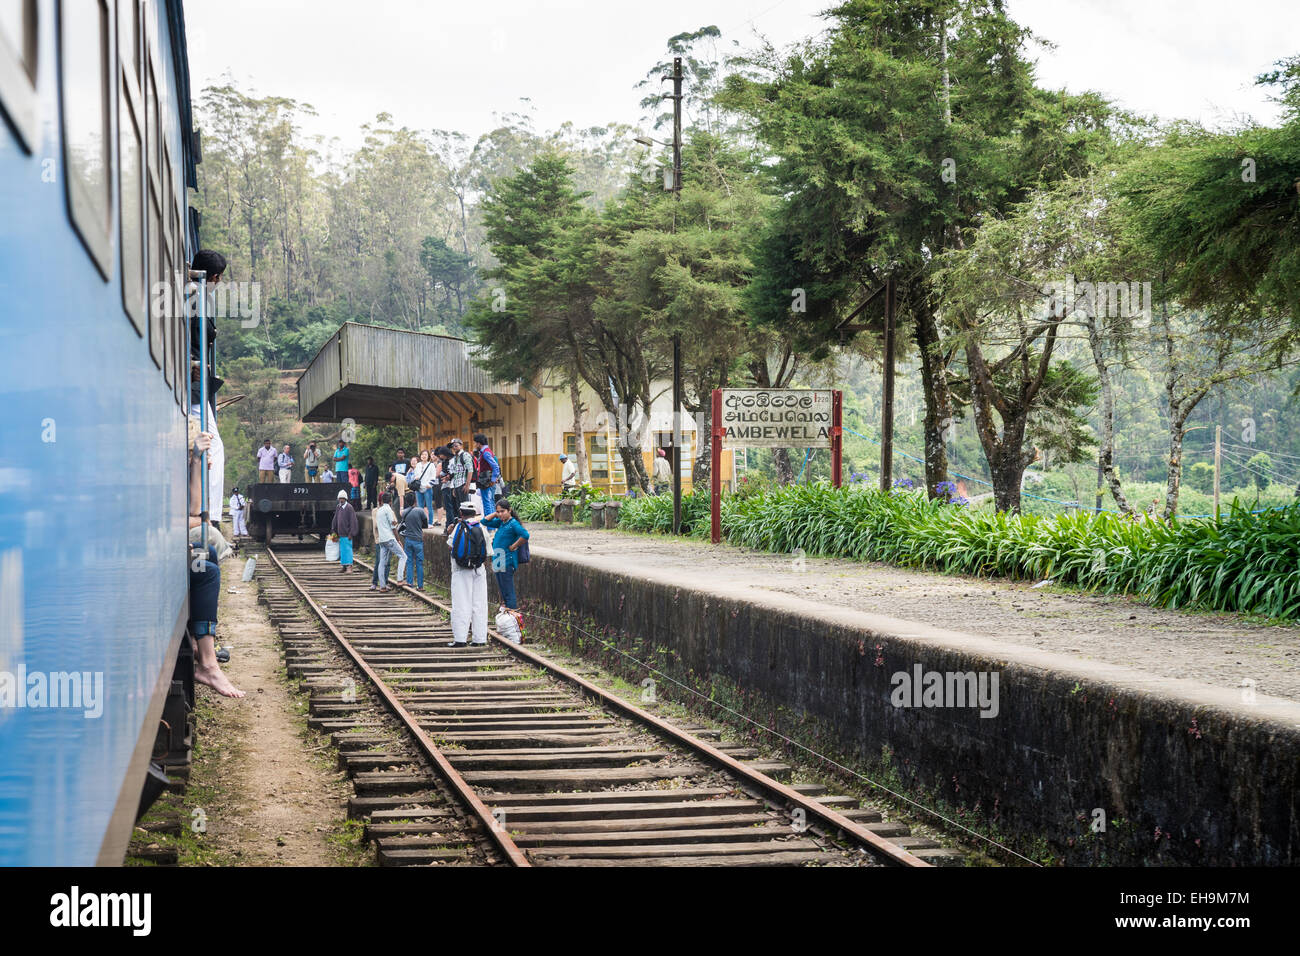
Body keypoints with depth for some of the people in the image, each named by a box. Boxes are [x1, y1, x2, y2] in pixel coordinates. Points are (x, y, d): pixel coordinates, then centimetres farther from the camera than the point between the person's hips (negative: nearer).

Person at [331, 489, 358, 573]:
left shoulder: (349, 508, -10)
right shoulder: (338, 508, 11)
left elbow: (353, 521, -13)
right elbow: (335, 520, 18)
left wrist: (351, 533, -16)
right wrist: (333, 530, 14)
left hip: (347, 534, -7)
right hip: (340, 533, 7)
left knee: (347, 549, -9)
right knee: (342, 550, 9)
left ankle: (349, 566, -9)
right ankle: (344, 567, 15)